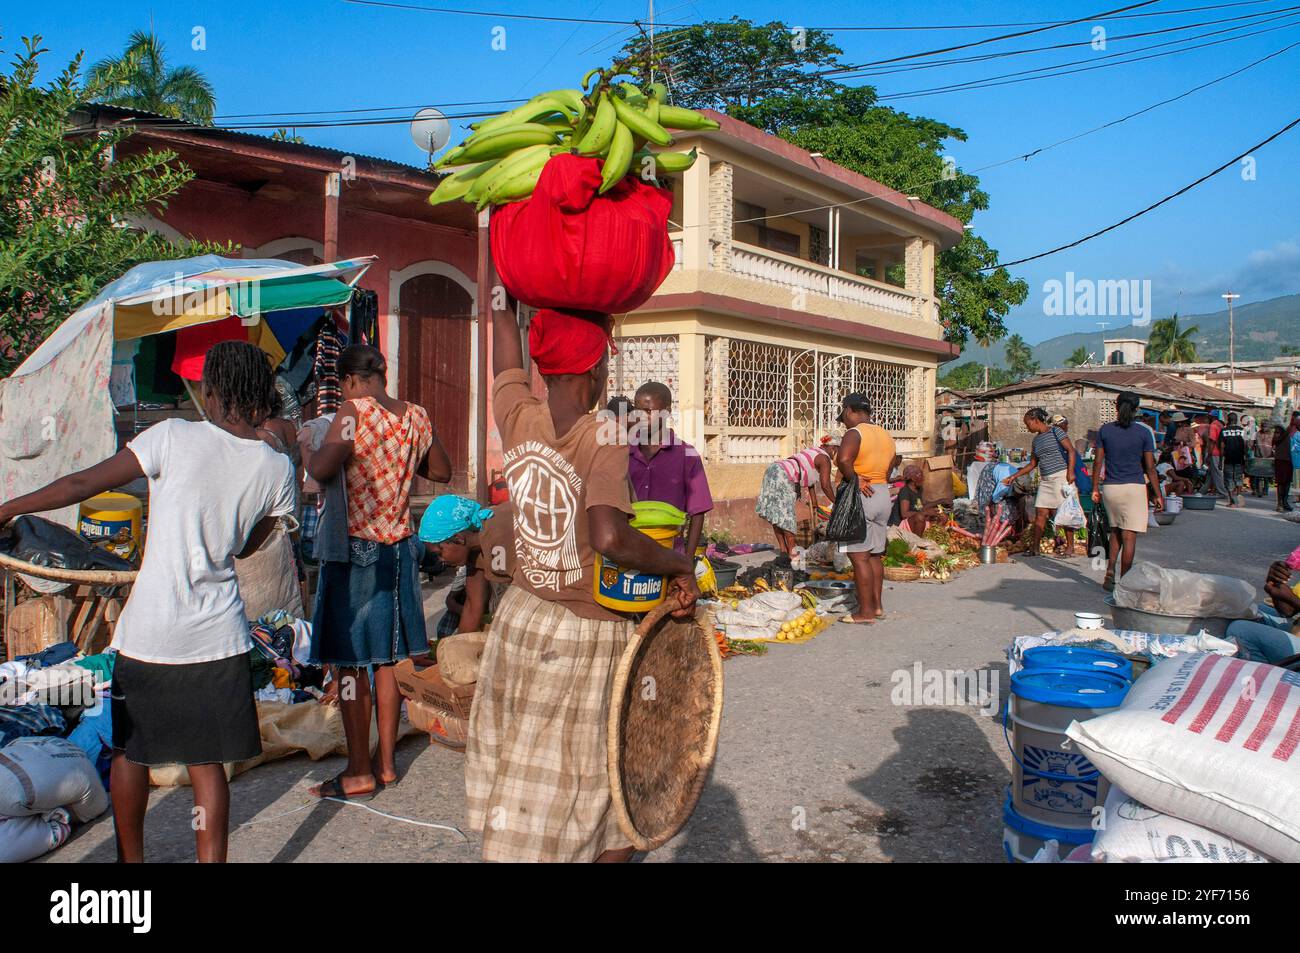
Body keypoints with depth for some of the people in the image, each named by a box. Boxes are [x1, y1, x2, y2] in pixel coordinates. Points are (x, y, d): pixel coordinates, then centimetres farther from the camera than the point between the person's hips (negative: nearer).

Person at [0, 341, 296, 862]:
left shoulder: (174, 437, -10)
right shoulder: (276, 468, -1)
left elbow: (83, 483, -6)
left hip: (149, 632, -1)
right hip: (218, 638, 2)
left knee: (130, 751, 20)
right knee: (207, 762, 12)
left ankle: (131, 858, 37)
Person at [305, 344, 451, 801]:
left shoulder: (354, 412, -14)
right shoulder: (417, 416, 4)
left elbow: (322, 470, -27)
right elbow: (441, 471, 16)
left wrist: (308, 451, -7)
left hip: (356, 549, -6)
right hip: (399, 548, 6)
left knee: (350, 664, 2)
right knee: (387, 659, 14)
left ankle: (359, 773, 8)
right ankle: (385, 762, 23)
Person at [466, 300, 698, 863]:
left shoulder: (517, 418, -4)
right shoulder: (604, 442, -19)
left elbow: (504, 322, 11)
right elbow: (609, 537, -34)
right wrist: (680, 563, -20)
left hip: (520, 620, 6)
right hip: (590, 636, -5)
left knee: (519, 783, 19)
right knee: (605, 790, 14)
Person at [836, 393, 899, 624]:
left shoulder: (855, 433, -13)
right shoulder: (886, 435, 14)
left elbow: (843, 460, -31)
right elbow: (889, 471, 15)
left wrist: (855, 480, -18)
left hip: (860, 498, -9)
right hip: (883, 496, 9)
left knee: (859, 556, -4)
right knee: (875, 555, 15)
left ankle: (866, 612, -3)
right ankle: (877, 605, 21)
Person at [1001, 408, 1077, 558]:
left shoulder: (1055, 431, -3)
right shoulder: (1036, 440, 18)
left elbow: (1071, 450, -9)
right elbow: (1032, 464, 24)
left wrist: (1070, 471, -20)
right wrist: (1014, 476, 20)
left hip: (1061, 476, -7)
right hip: (1045, 480, 7)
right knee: (1040, 512, 2)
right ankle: (1035, 547, 5)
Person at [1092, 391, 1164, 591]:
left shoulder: (1105, 430, 1)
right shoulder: (1143, 432, -4)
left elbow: (1098, 462, 2)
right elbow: (1150, 468, -4)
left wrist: (1095, 488, 10)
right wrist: (1158, 495, 3)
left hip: (1110, 487, 3)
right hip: (1134, 487, -3)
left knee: (1115, 531, 20)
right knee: (1129, 536, 0)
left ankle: (1110, 573, 6)